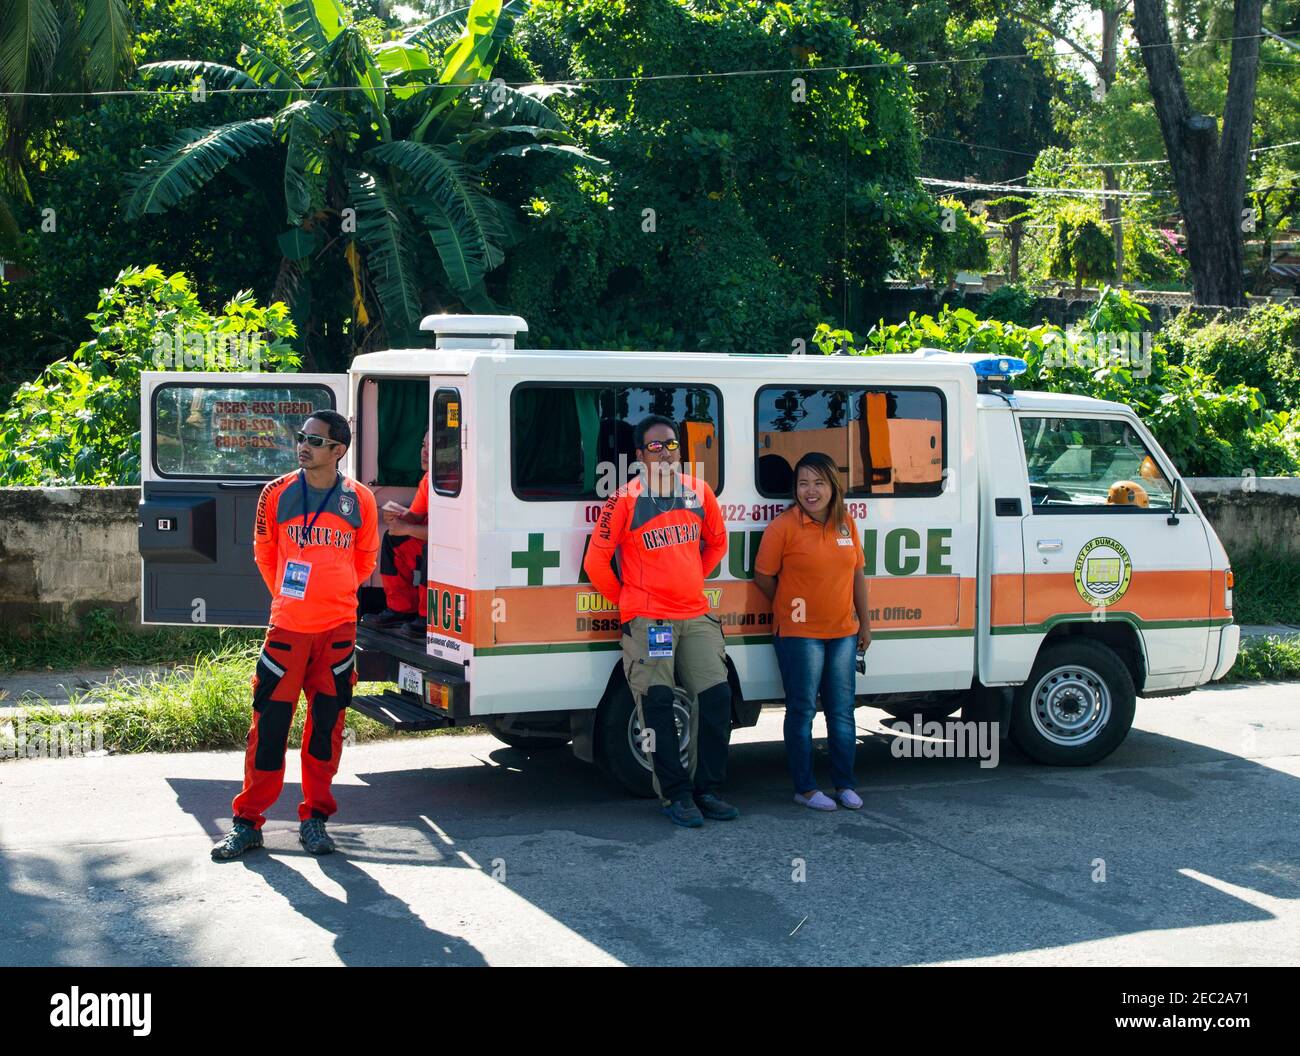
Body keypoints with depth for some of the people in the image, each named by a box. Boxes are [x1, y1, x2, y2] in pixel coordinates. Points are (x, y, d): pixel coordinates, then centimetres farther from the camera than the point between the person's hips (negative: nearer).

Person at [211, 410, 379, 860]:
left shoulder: (359, 500, -1)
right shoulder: (277, 494, 0)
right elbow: (264, 553, 14)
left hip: (338, 629, 0)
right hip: (287, 627, 0)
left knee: (327, 722, 6)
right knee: (269, 722, -1)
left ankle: (314, 818, 18)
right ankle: (247, 821, 8)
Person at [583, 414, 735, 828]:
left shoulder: (699, 492, 7)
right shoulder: (626, 499, -7)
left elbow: (716, 541, 25)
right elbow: (596, 562, -3)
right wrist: (626, 600, 6)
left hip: (695, 615, 5)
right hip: (647, 620, -4)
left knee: (716, 694, -2)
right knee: (657, 702, -6)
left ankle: (707, 789, 10)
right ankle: (675, 796, 4)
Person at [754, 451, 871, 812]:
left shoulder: (846, 524, 6)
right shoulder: (784, 526, -11)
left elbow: (857, 574, 14)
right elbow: (763, 576, -4)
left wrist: (864, 622, 14)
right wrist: (790, 607, 6)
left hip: (843, 633, 5)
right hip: (800, 634, -5)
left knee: (842, 711, 11)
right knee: (802, 710, 1)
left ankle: (845, 784, 21)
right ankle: (804, 788, 10)